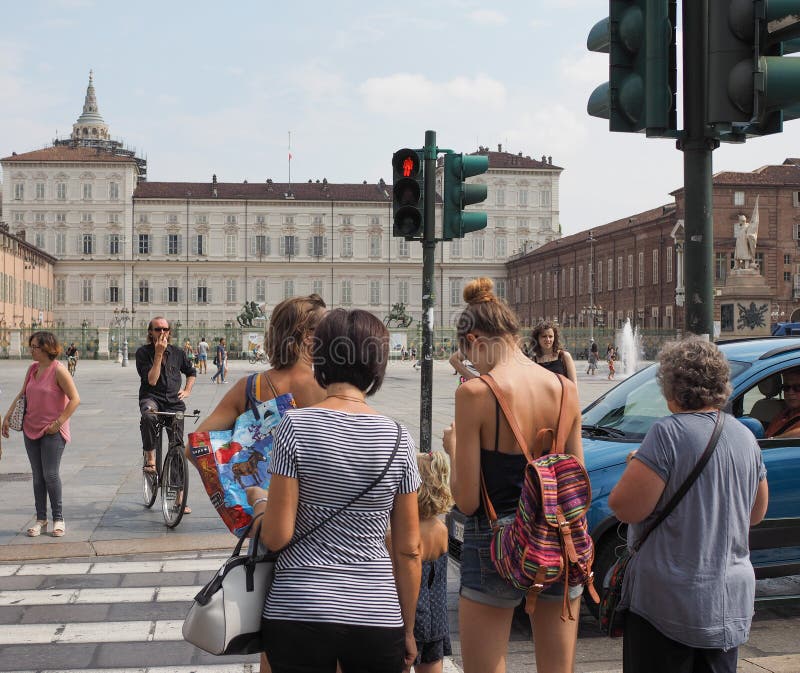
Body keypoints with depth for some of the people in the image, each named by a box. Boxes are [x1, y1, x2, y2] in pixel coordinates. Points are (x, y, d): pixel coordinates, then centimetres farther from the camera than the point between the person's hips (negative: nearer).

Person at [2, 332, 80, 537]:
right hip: (31, 429, 7)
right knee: (38, 476, 9)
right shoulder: (33, 368, 8)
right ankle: (41, 520, 16)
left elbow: (75, 399, -15)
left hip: (52, 432, -7)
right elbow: (22, 394, 19)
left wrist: (58, 423, -16)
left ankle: (58, 519, 6)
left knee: (50, 474, -7)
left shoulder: (58, 370, -13)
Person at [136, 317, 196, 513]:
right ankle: (150, 459, -23)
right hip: (151, 398, -3)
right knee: (149, 416, -41)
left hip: (174, 402, 3)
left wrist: (187, 391, 10)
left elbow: (191, 372, 26)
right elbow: (151, 380, -15)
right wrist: (159, 354, -17)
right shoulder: (143, 352, -3)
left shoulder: (177, 352, 9)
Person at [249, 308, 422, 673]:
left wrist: (258, 499, 9)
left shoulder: (295, 425, -9)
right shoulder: (398, 438, -2)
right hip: (378, 620, 2)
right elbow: (408, 550, 2)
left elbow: (276, 537, -11)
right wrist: (408, 630, 13)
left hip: (299, 615, -1)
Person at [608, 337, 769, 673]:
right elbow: (756, 513, 17)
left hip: (670, 602, -7)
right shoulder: (745, 437, 6)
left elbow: (625, 508, -19)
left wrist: (635, 467, -1)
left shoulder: (669, 433, -17)